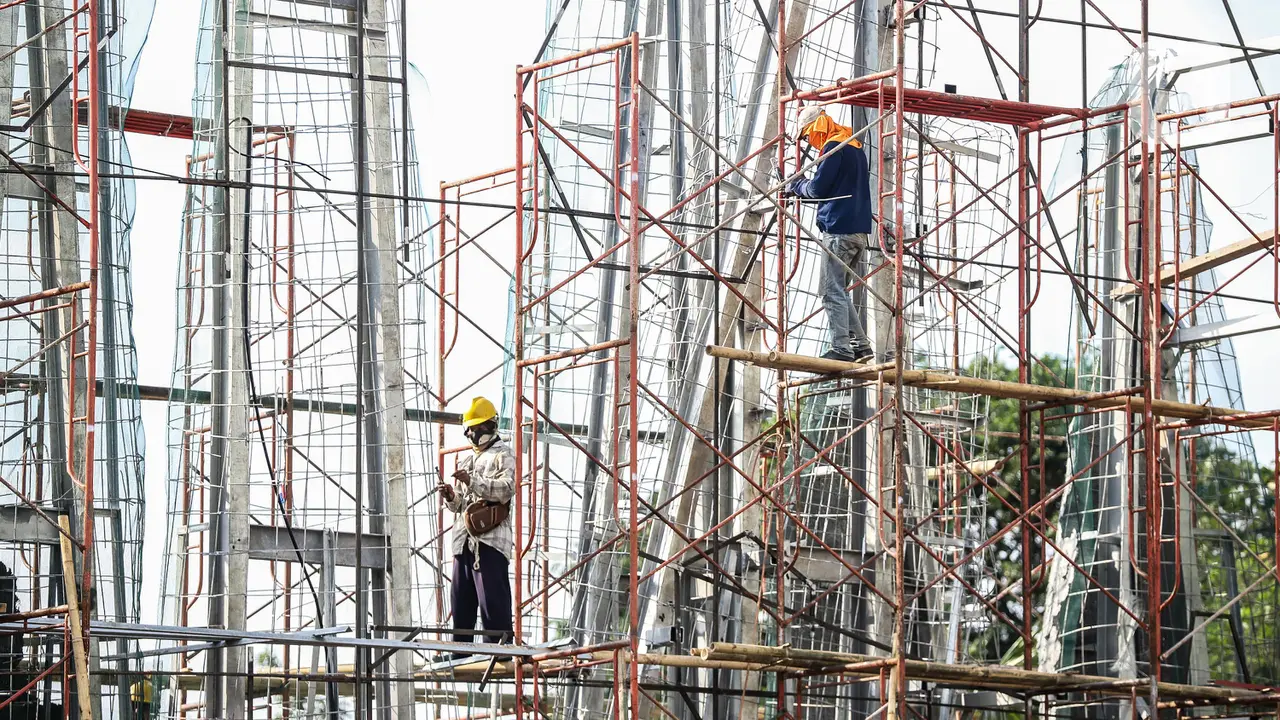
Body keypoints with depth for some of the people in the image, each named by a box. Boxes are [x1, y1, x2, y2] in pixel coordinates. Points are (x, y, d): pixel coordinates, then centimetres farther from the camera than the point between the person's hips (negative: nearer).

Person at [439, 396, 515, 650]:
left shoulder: (503, 456, 3)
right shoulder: (466, 460, 27)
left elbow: (505, 489, -13)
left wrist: (472, 481, -20)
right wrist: (451, 497, 7)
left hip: (491, 537, -8)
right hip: (464, 539, 8)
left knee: (492, 600, -12)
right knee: (461, 599, 7)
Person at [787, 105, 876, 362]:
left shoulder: (834, 148, -10)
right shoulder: (856, 148, 20)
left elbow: (818, 188, -12)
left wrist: (797, 185, 8)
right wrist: (802, 188, 17)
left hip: (839, 228, -9)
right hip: (860, 230, 9)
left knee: (833, 292, -8)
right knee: (849, 290, 14)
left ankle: (841, 348, -13)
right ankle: (860, 345, 11)